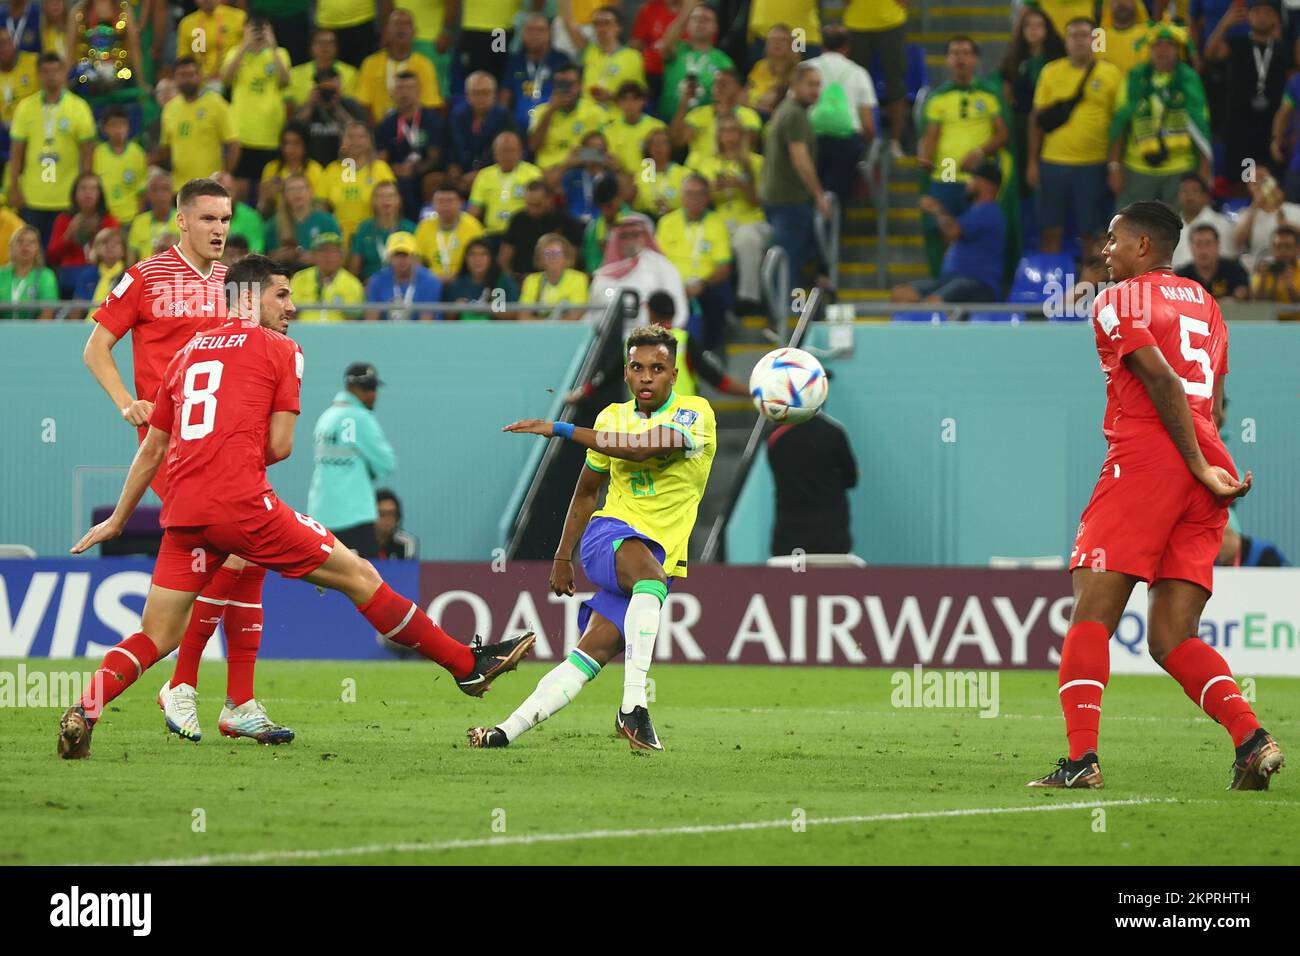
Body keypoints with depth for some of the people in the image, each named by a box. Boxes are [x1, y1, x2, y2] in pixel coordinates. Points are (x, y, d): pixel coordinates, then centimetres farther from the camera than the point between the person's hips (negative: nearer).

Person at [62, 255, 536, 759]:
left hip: (183, 511, 5)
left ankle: (84, 711, -17)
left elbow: (152, 449, 25)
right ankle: (468, 665, 10)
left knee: (156, 637, 8)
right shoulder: (280, 350, 7)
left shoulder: (186, 354, 23)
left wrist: (118, 519, 33)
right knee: (358, 576, 5)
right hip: (243, 501, -5)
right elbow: (279, 446, 2)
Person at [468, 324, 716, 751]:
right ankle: (633, 705, -43)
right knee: (650, 574, -35)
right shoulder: (612, 417, 12)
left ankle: (508, 730, -13)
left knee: (593, 651, -15)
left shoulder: (695, 412, -4)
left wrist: (561, 430, -22)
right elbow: (586, 492, 26)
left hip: (658, 554, -1)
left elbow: (648, 447, -23)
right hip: (608, 532, 1)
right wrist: (562, 557, 23)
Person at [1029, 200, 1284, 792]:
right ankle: (1250, 738, -15)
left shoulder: (1119, 301, 1)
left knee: (1091, 617, -6)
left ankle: (1081, 758, -17)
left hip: (1145, 462, -7)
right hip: (1208, 471, 7)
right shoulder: (1204, 304, 24)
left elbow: (1163, 382, -12)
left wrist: (1200, 467, -13)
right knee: (1171, 638, 5)